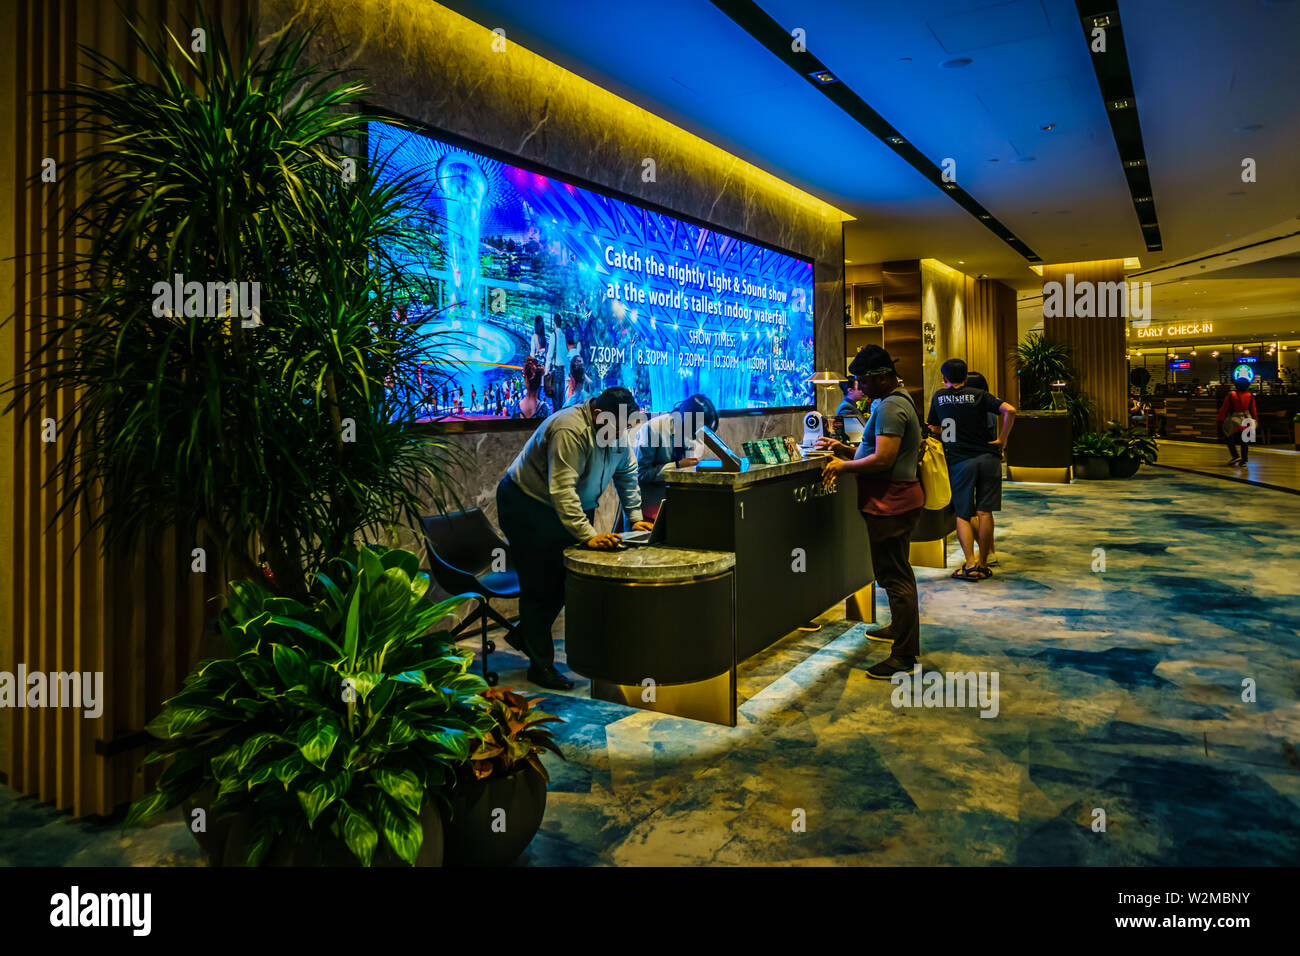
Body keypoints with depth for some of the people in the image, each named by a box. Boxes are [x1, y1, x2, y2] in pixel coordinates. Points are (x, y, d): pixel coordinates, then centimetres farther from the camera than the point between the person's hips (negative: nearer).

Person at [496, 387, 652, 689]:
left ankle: (523, 635, 32)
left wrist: (635, 517, 0)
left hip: (573, 507, 8)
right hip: (526, 506, -8)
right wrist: (588, 536, -42)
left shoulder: (618, 431, -5)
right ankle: (541, 665, 5)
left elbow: (627, 473, 7)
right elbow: (562, 491, -38)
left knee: (565, 579, 11)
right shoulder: (570, 431, -32)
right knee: (540, 585, -5)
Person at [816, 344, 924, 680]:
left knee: (894, 576, -6)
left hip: (891, 502, -11)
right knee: (897, 572, 23)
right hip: (897, 497, 11)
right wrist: (846, 450, 11)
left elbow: (882, 460, -25)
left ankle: (905, 653, -1)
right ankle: (901, 628, 39)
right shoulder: (899, 401, 16)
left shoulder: (890, 407, -18)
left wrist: (844, 466, -13)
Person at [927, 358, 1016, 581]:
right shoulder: (979, 395, 5)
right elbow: (1009, 410, -8)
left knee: (963, 515, 4)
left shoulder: (939, 397, 8)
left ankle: (970, 564, -8)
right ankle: (983, 564, 9)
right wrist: (1002, 439, 1)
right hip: (988, 458, 1)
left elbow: (932, 428, 18)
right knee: (985, 512, 4)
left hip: (960, 462, -1)